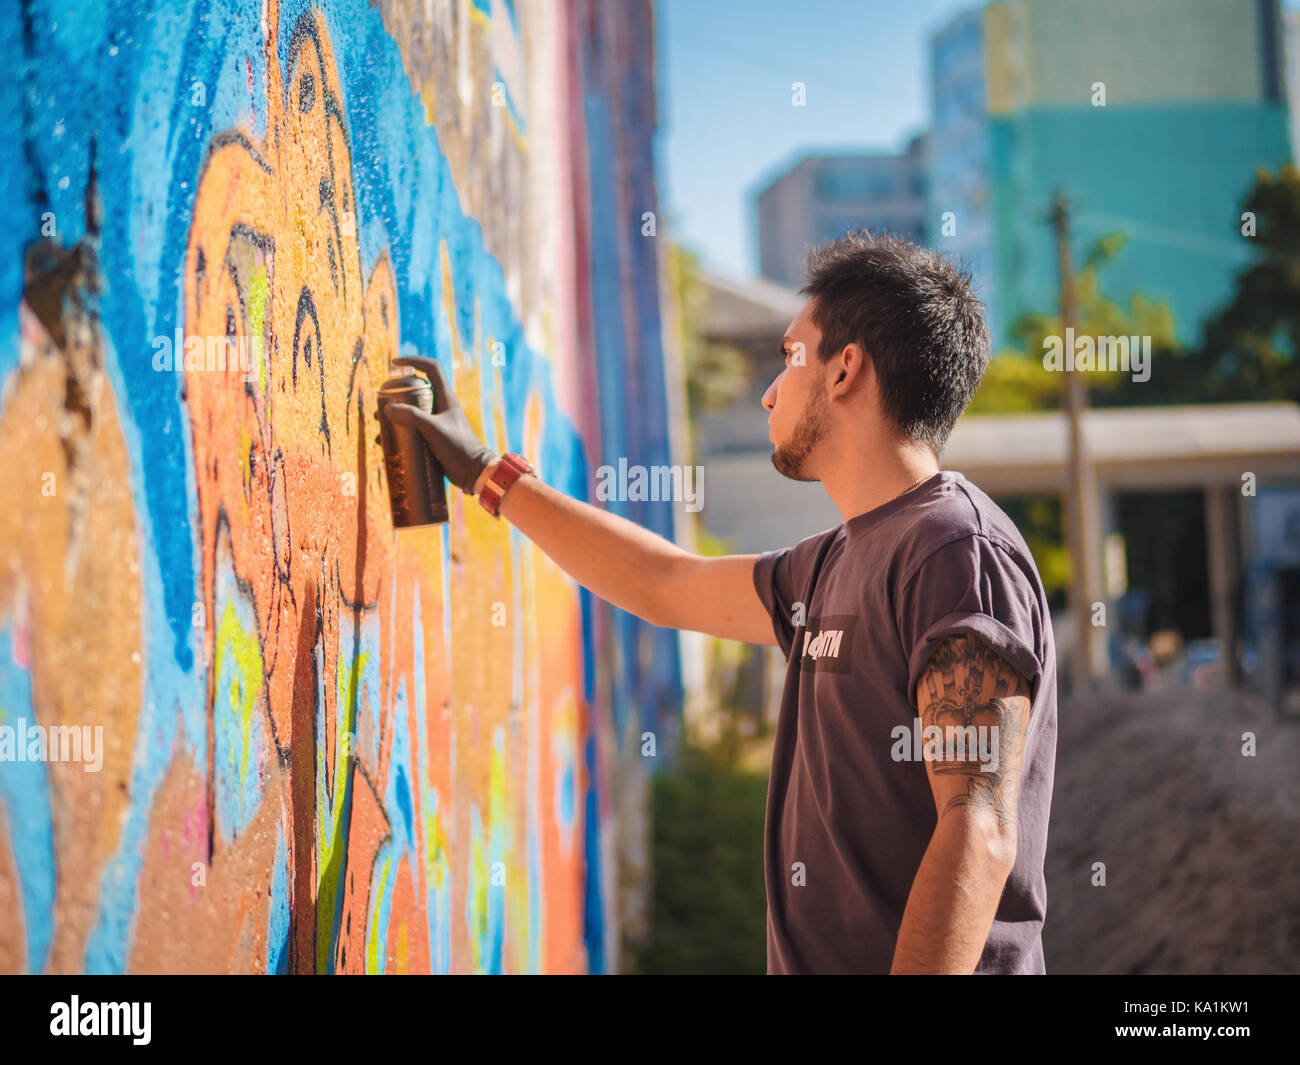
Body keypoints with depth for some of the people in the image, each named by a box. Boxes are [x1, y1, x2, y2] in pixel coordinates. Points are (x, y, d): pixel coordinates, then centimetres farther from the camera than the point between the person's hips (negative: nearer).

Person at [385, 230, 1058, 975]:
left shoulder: (961, 555, -15)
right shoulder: (841, 563, 14)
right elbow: (666, 585, 28)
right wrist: (486, 473, 33)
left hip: (904, 960, -8)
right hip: (819, 957, 8)